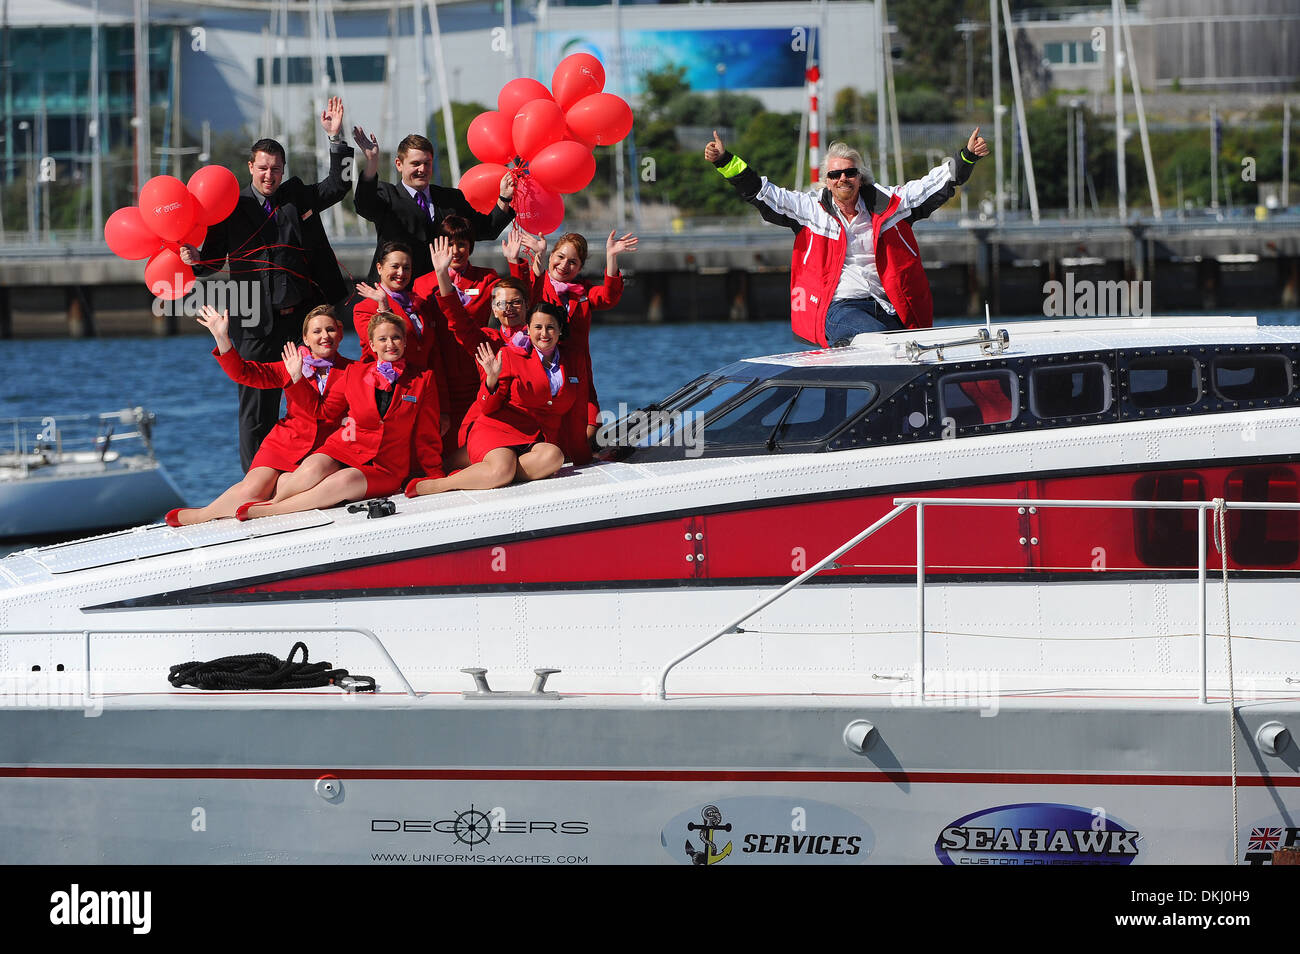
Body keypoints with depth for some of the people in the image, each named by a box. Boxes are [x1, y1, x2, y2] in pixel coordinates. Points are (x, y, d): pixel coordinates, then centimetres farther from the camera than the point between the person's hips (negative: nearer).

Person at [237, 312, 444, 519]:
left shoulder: (423, 380, 7)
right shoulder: (355, 372, 12)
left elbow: (427, 438, 11)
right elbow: (326, 411, 22)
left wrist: (437, 478, 8)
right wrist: (298, 378, 15)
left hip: (384, 469, -2)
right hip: (344, 449, 2)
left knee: (345, 481, -36)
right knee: (313, 470, -35)